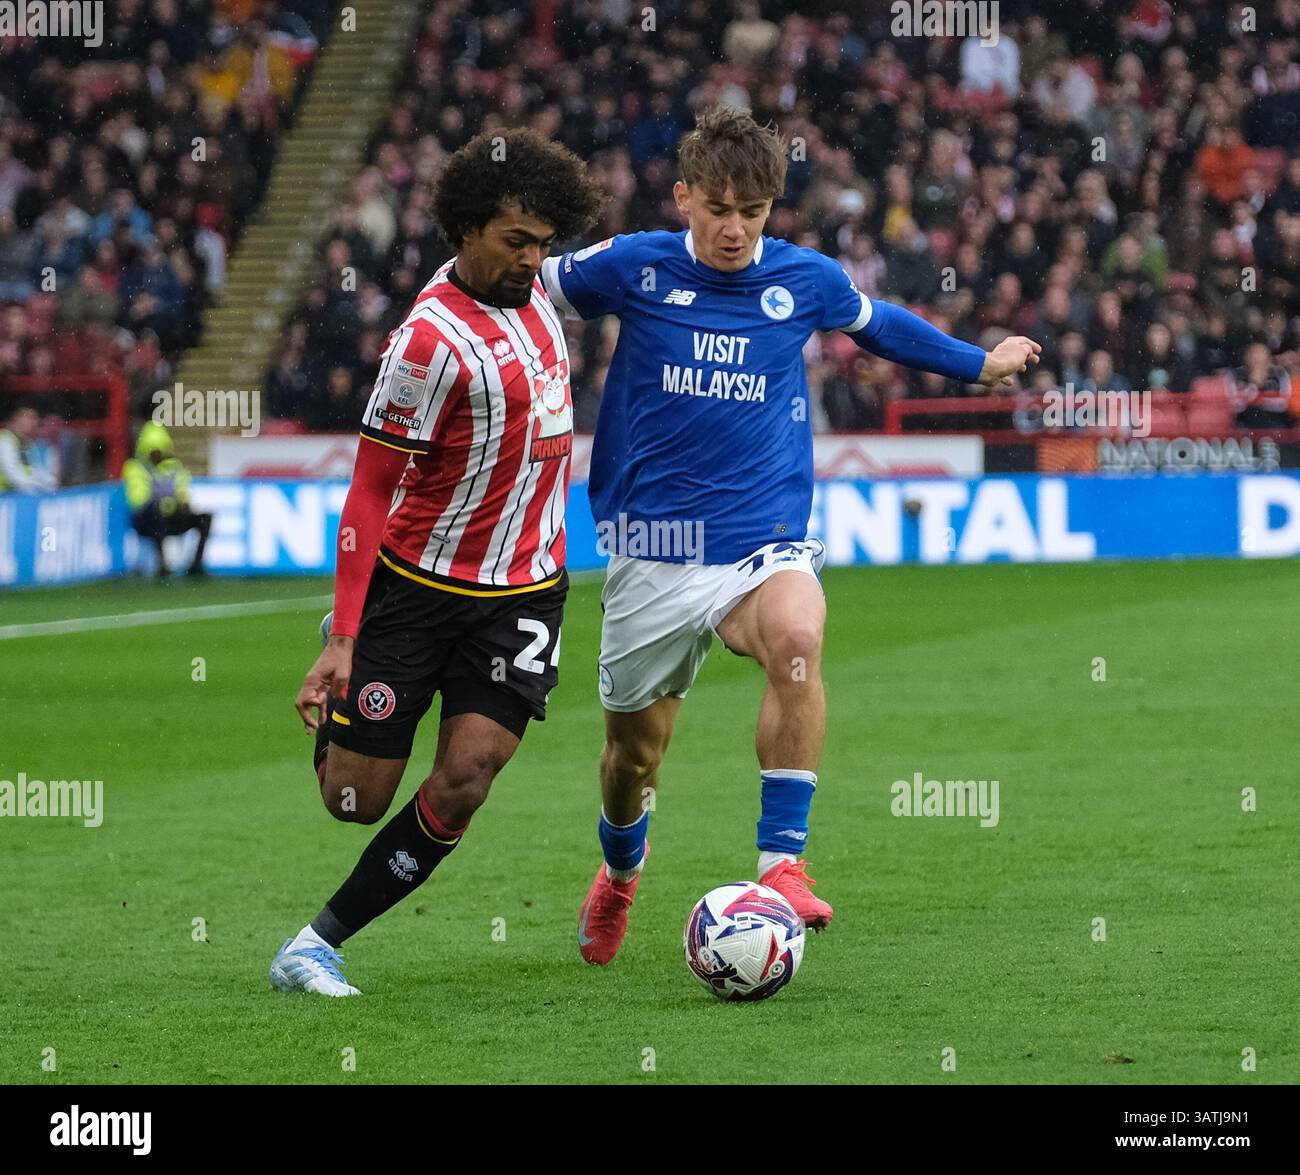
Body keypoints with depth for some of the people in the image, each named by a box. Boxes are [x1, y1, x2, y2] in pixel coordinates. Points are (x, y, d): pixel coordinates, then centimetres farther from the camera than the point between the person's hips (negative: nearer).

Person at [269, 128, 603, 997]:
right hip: (416, 589, -5)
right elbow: (371, 488, -20)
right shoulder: (433, 339, -21)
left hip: (523, 592, 5)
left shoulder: (528, 287, 0)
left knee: (465, 780, -11)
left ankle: (321, 943, 0)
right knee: (356, 798, 0)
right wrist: (342, 640, -24)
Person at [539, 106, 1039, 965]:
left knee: (796, 637, -35)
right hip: (655, 555, 0)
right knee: (634, 750, 8)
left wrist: (981, 364, 35)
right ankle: (621, 874, 44)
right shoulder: (632, 268, -4)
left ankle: (783, 861, -31)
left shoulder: (807, 281, 2)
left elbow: (878, 323, 23)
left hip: (766, 544, 0)